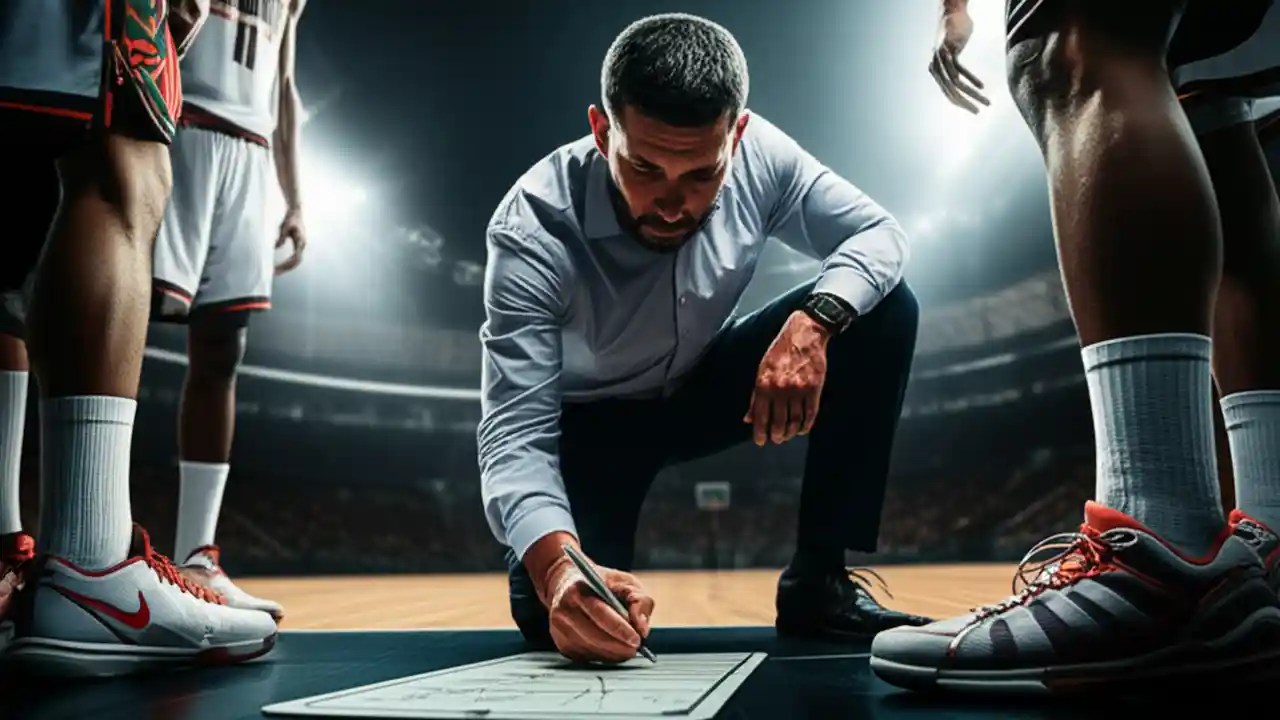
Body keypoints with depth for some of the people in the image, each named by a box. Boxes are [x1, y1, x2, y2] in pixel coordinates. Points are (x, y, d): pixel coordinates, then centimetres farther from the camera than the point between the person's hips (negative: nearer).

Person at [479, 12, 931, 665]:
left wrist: (812, 320, -37)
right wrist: (556, 567, -57)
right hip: (586, 418, -3)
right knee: (556, 613, -27)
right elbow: (515, 431, -37)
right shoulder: (534, 230, -33)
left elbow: (880, 233, -14)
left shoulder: (756, 154, -23)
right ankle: (586, 576, 14)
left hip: (701, 385, 4)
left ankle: (818, 582, -11)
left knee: (885, 310, -18)